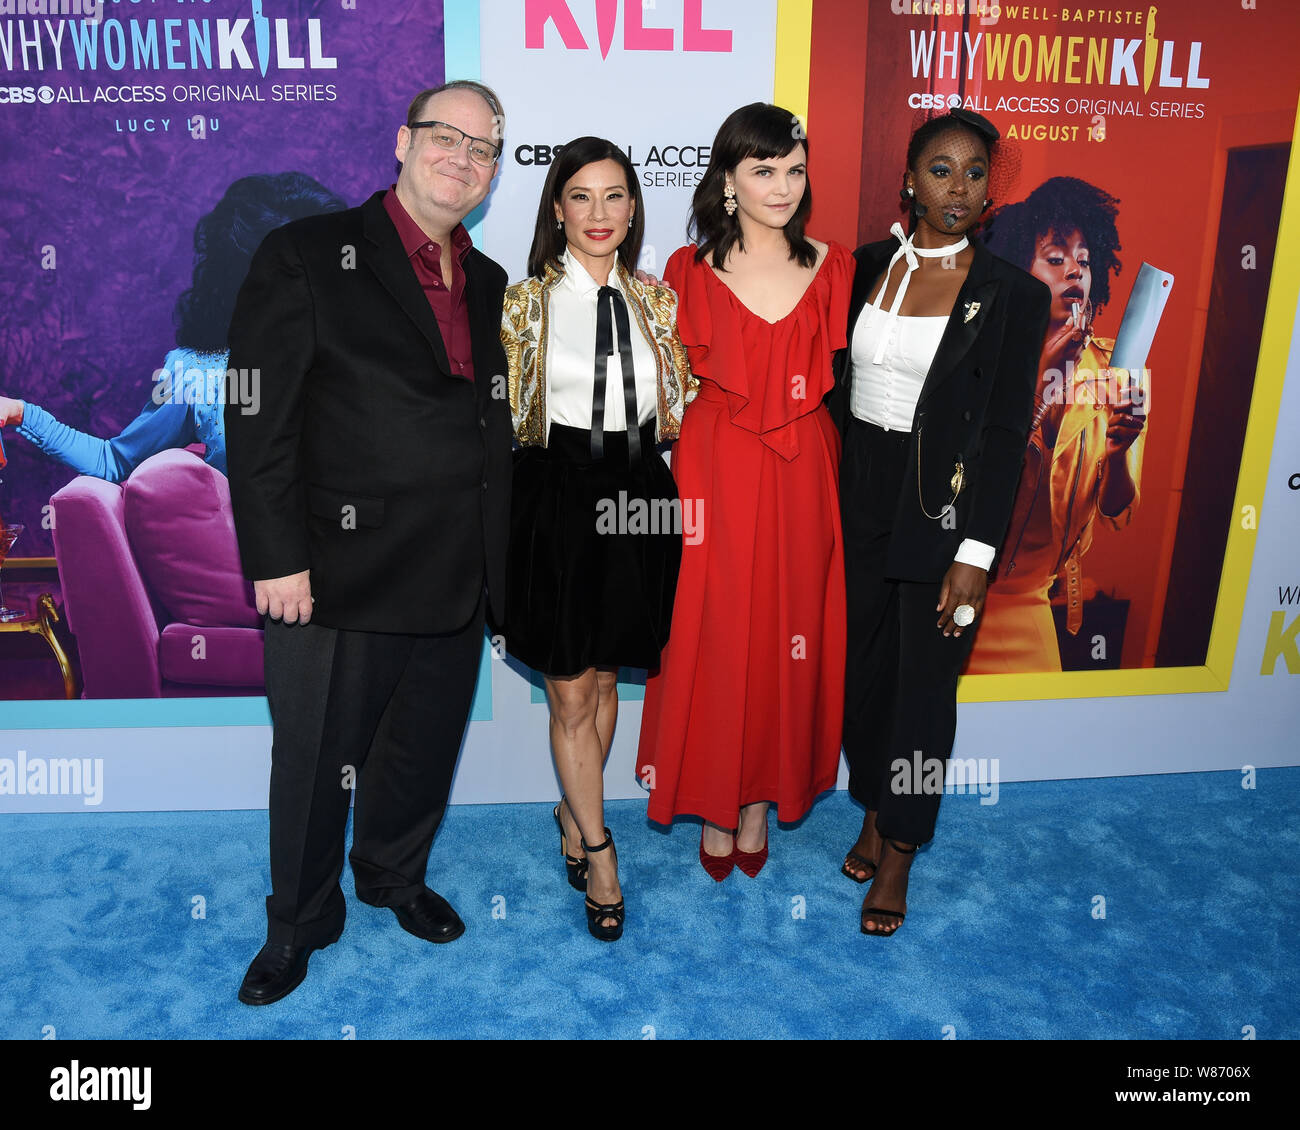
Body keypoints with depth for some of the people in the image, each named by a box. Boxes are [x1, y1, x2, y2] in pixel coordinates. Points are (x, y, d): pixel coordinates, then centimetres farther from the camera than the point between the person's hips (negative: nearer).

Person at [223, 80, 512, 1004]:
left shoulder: (490, 285, 11)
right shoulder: (305, 258, -5)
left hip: (458, 582, 5)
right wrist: (277, 559, -15)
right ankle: (300, 924, 35)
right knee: (315, 763, 10)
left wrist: (497, 557, 9)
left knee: (425, 750, 20)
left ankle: (396, 876, 47)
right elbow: (258, 422, -10)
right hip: (344, 576, -5)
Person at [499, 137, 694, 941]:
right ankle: (599, 851, 20)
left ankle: (575, 810, 38)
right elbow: (505, 418, 1)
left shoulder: (656, 301, 7)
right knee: (570, 693, 3)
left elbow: (678, 413, 13)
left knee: (605, 679, 14)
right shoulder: (526, 302, 0)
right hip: (556, 501, -2)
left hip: (637, 499, 3)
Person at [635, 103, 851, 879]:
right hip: (713, 478, -2)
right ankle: (714, 804, 26)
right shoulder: (689, 270, -1)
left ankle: (762, 800, 30)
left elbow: (841, 384, 8)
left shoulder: (833, 268, 5)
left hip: (800, 481, 2)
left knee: (789, 641, 10)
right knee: (712, 642, 5)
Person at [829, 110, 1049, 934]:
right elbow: (836, 386, 9)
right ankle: (874, 810, 37)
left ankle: (899, 852, 25)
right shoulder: (864, 267, 5)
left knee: (925, 682, 6)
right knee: (863, 666, 14)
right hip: (858, 496, 4)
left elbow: (1007, 432, -8)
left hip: (943, 511, -3)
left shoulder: (1013, 295, -5)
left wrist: (976, 554, -14)